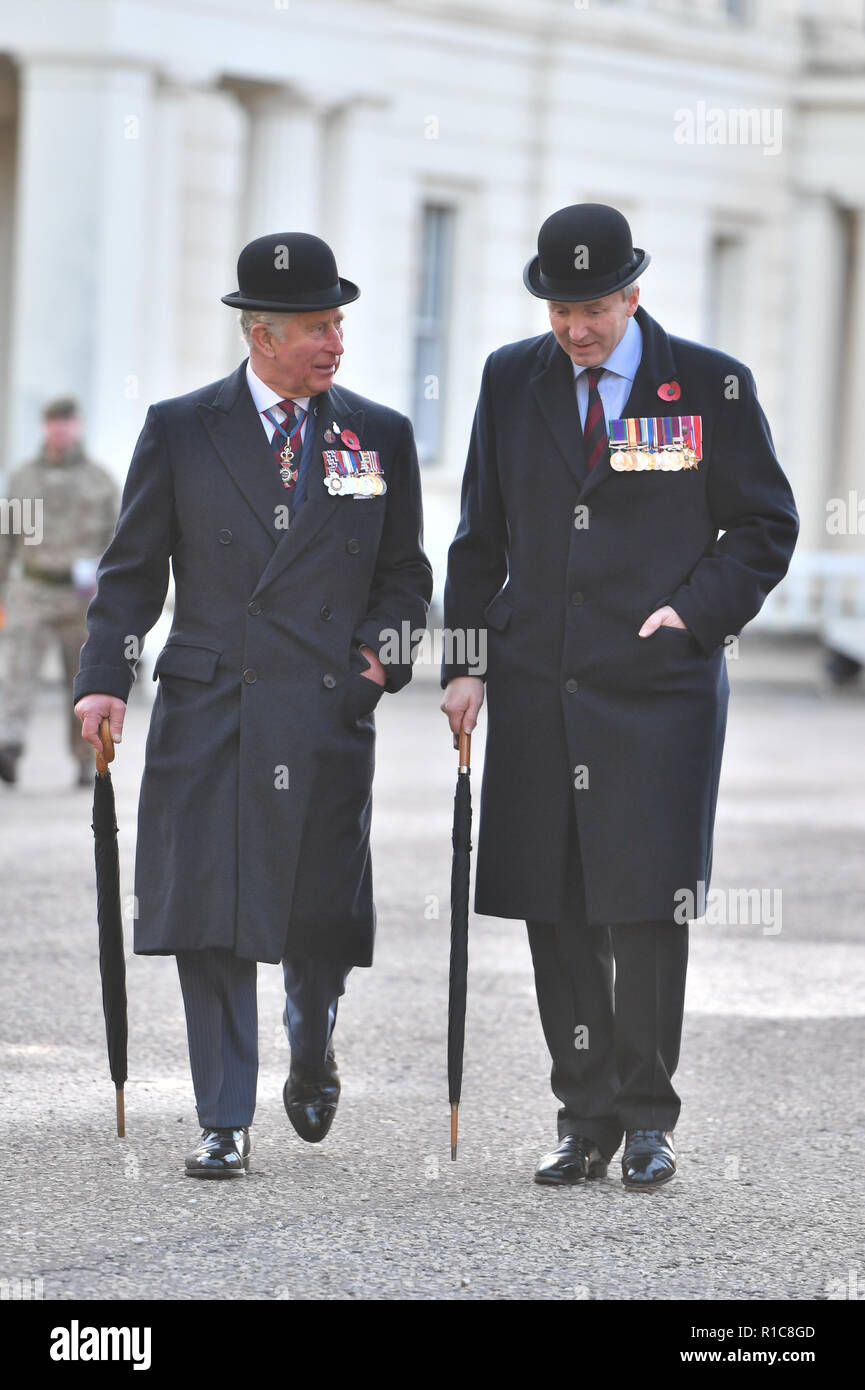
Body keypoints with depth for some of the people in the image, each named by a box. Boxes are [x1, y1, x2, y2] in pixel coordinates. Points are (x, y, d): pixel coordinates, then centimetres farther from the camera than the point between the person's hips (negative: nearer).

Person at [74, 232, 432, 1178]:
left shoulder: (380, 436, 9)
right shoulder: (180, 430, 4)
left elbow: (405, 574, 15)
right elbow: (133, 570, 6)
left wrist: (383, 653, -3)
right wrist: (105, 680, -5)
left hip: (329, 719, 1)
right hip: (207, 712, -1)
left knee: (323, 921, 2)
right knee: (211, 921, -4)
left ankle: (311, 1056, 35)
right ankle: (224, 1123, 4)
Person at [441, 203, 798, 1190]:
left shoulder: (709, 385, 0)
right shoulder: (512, 380, 9)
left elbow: (765, 526, 6)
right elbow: (481, 535, 14)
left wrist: (696, 610, -7)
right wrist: (465, 662, 7)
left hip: (659, 687, -3)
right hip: (538, 691, 3)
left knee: (646, 905, -6)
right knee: (557, 919, 4)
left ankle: (646, 1120, 6)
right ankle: (586, 1119, 13)